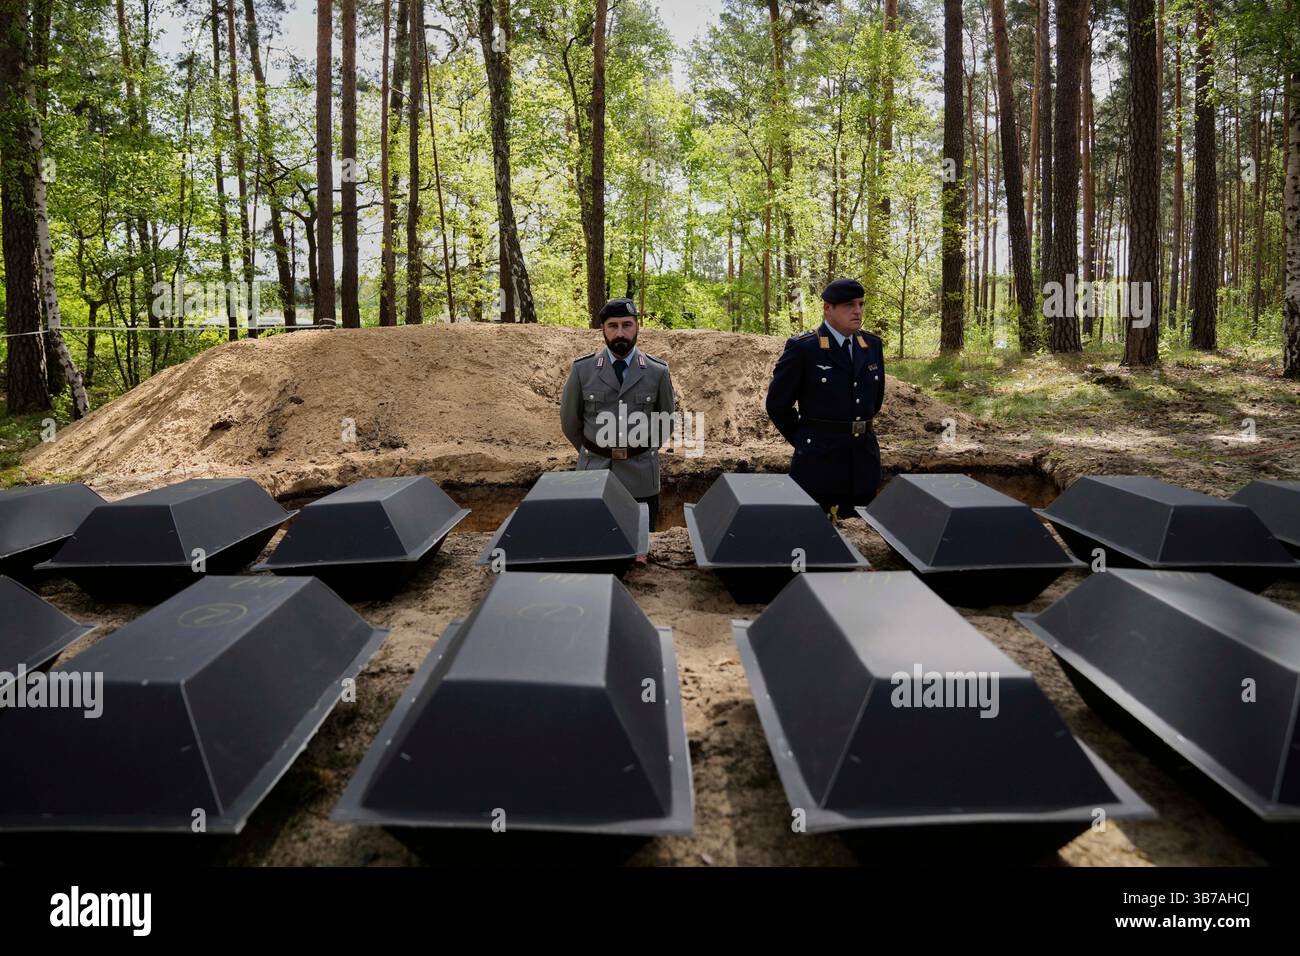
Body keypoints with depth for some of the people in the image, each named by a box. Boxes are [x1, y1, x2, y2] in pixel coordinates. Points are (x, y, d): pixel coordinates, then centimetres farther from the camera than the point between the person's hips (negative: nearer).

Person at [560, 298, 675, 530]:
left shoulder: (658, 372, -1)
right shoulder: (582, 369, -1)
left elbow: (665, 423, 12)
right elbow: (569, 421, 10)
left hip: (641, 478, 0)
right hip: (595, 476, 0)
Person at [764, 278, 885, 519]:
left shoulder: (872, 345, 7)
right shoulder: (802, 348, -9)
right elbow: (778, 404, -3)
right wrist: (804, 442, 4)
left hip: (863, 461, 5)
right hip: (818, 462, -5)